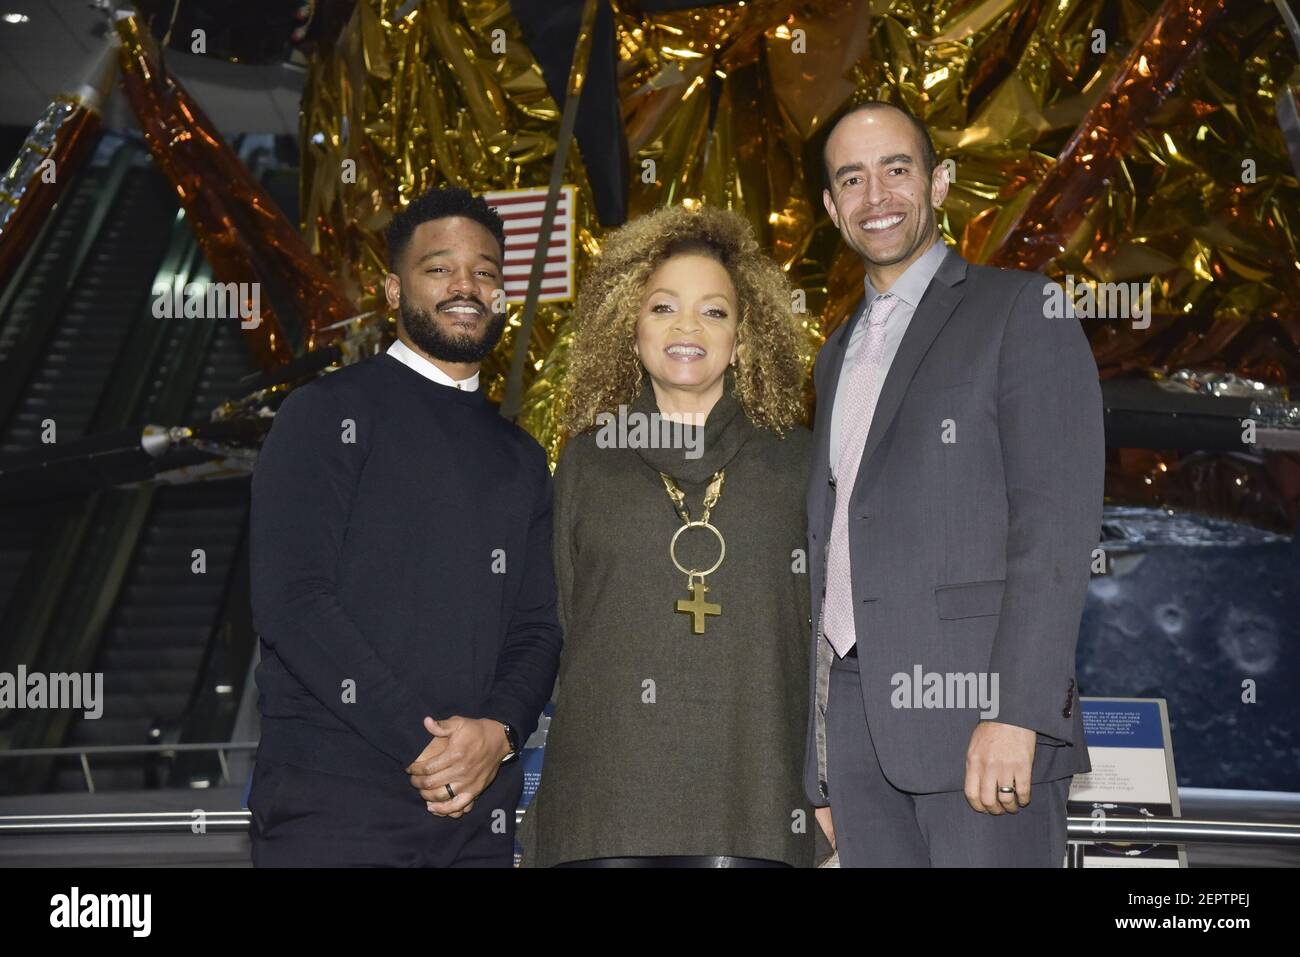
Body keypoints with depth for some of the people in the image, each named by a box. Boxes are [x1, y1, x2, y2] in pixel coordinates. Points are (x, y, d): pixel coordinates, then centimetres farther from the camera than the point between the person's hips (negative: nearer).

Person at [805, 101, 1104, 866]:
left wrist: (1017, 715, -19)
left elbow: (1058, 519, -10)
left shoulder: (1020, 309, 1)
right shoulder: (840, 355, 21)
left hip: (976, 704, -6)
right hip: (856, 710, 6)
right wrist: (825, 767, 16)